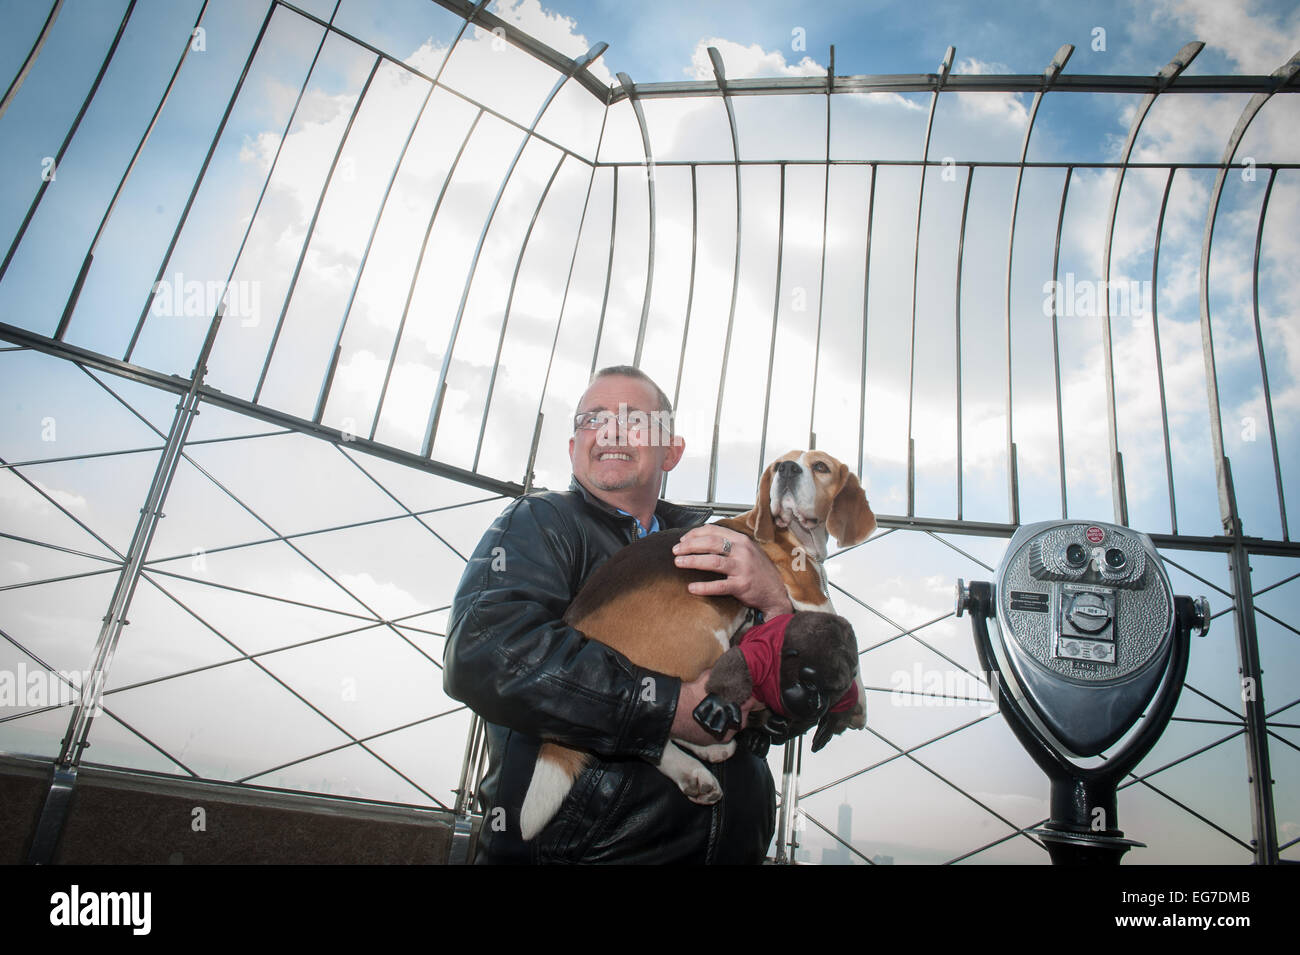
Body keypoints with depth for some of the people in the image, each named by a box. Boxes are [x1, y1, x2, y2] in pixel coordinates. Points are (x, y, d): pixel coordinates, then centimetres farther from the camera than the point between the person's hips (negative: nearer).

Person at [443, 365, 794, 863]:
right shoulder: (540, 522, 5)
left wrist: (775, 598, -8)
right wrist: (676, 706, -15)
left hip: (729, 844, 4)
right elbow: (482, 653, -15)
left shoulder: (709, 541, 16)